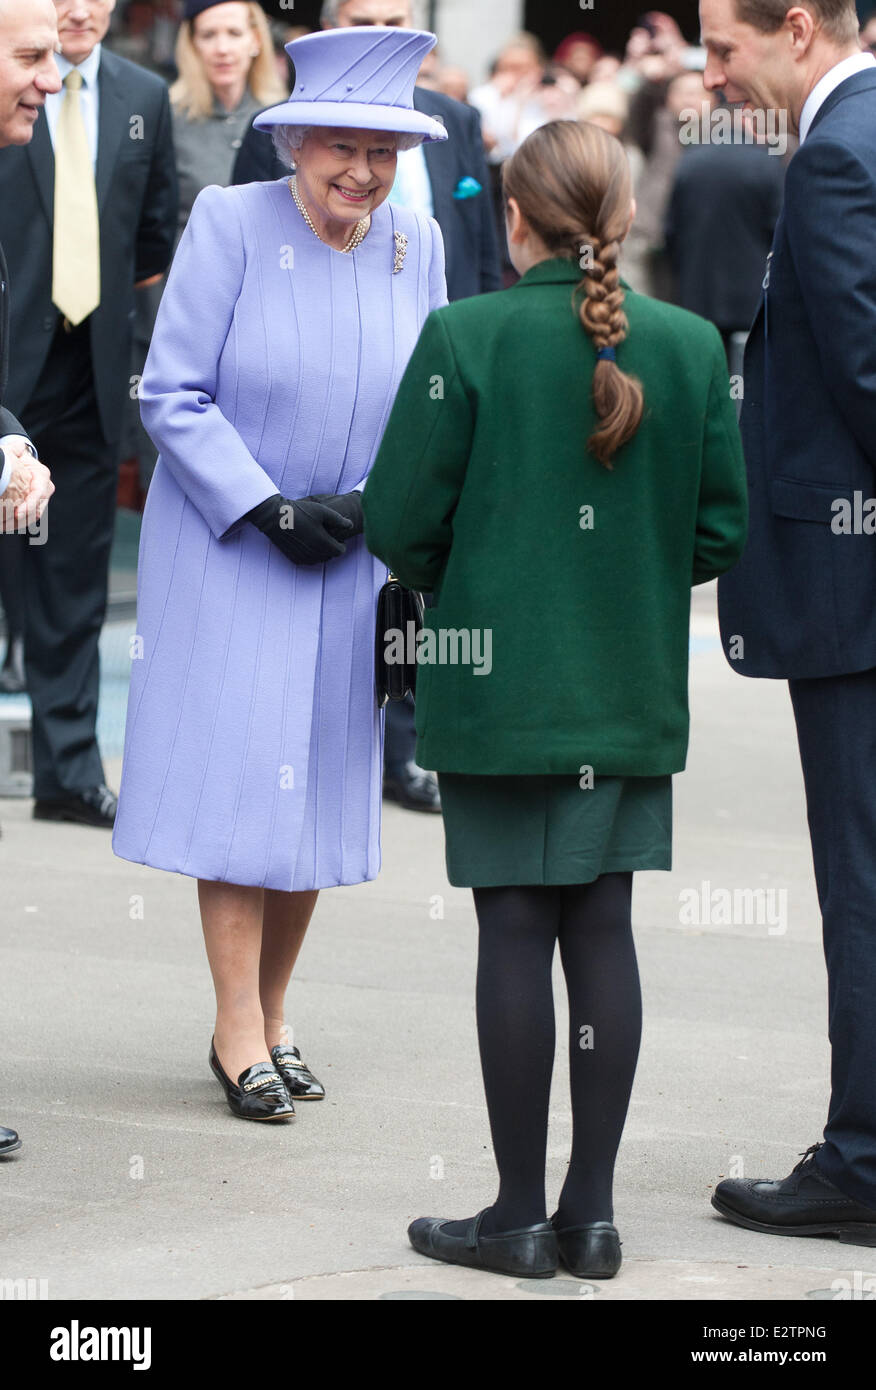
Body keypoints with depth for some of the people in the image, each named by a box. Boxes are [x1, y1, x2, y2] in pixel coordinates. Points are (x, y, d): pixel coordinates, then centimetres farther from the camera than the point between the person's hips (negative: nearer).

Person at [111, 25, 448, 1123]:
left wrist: (362, 508, -4)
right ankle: (239, 1034, -2)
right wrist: (270, 513, -17)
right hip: (225, 542, -4)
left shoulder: (415, 247, 0)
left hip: (349, 554, 4)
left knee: (320, 785, 6)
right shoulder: (230, 223, -12)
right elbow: (173, 396, -12)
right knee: (237, 774, -7)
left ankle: (270, 1019, 17)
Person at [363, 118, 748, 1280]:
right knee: (603, 929, 8)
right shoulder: (691, 346, 0)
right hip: (635, 692, 3)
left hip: (501, 690, -3)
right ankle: (593, 1210, 11)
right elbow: (722, 530, 3)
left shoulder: (465, 338, -10)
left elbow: (400, 526, -8)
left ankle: (520, 1215, 6)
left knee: (515, 933, 1)